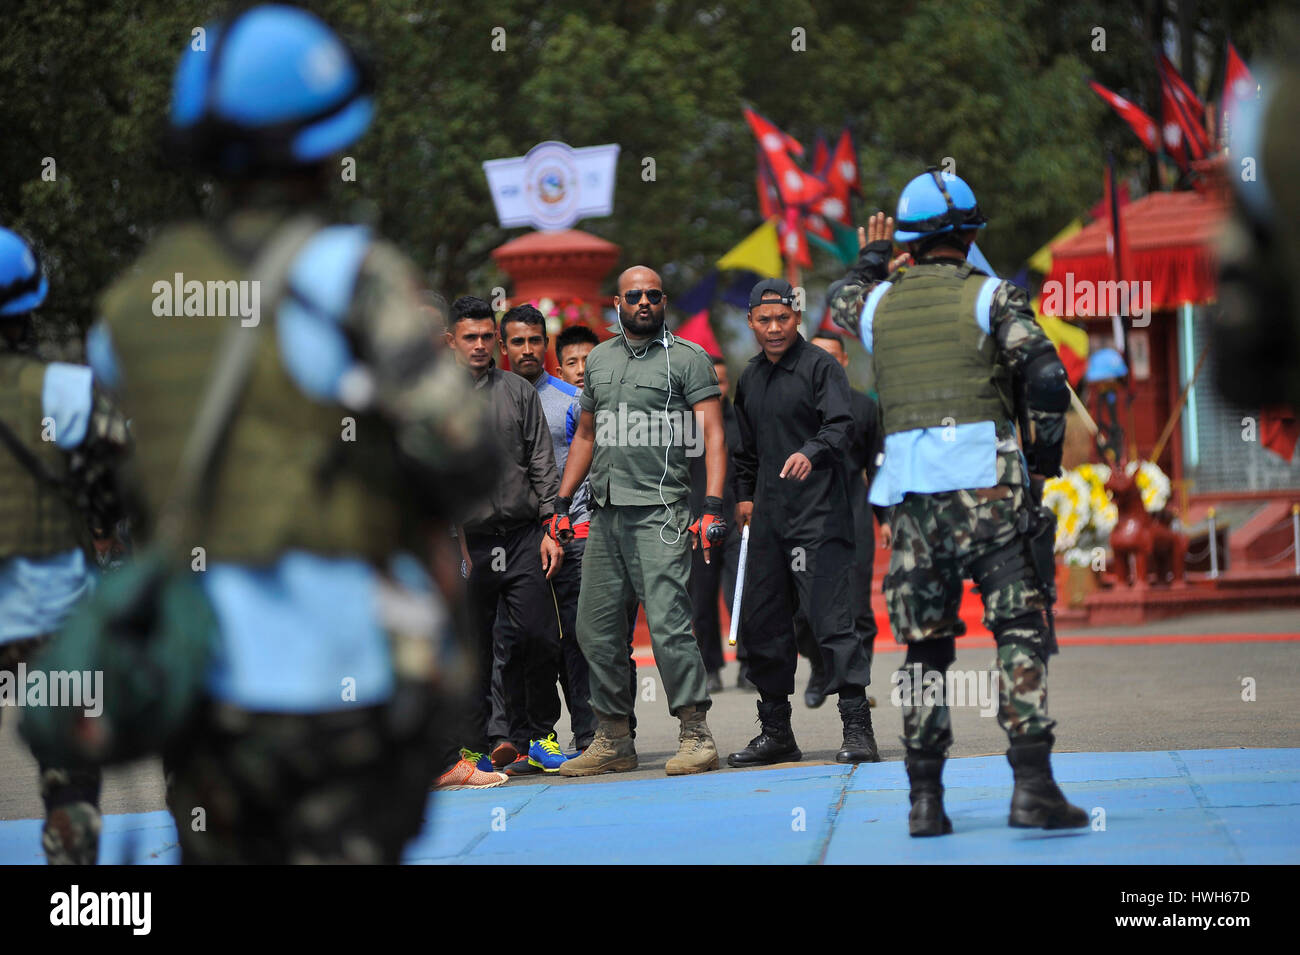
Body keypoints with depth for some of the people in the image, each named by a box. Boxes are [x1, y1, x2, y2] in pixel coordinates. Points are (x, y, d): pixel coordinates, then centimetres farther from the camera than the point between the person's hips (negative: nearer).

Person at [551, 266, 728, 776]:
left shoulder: (687, 358, 1)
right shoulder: (599, 359, 18)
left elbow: (712, 434, -5)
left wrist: (713, 505, -16)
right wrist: (562, 503, 17)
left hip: (659, 511, -6)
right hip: (605, 513, 6)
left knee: (668, 624, -14)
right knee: (596, 629, 6)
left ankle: (696, 735, -9)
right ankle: (613, 742, 15)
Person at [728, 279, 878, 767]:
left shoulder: (820, 367, -4)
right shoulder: (750, 378, 18)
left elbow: (841, 426, -17)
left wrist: (811, 452, -35)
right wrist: (746, 494, 20)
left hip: (819, 517, -7)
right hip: (768, 518, 7)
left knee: (830, 618, -13)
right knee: (761, 623, 8)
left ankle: (857, 727, -12)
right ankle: (775, 731, 18)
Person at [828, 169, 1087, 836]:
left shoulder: (881, 302, 12)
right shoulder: (990, 296, 1)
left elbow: (842, 304, 37)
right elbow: (1046, 379, -10)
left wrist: (870, 257, 51)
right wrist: (1046, 456, 3)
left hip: (910, 495, 4)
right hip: (984, 482, -4)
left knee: (925, 648, 10)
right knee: (1020, 635, -4)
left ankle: (925, 799, 8)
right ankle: (1032, 786, -16)